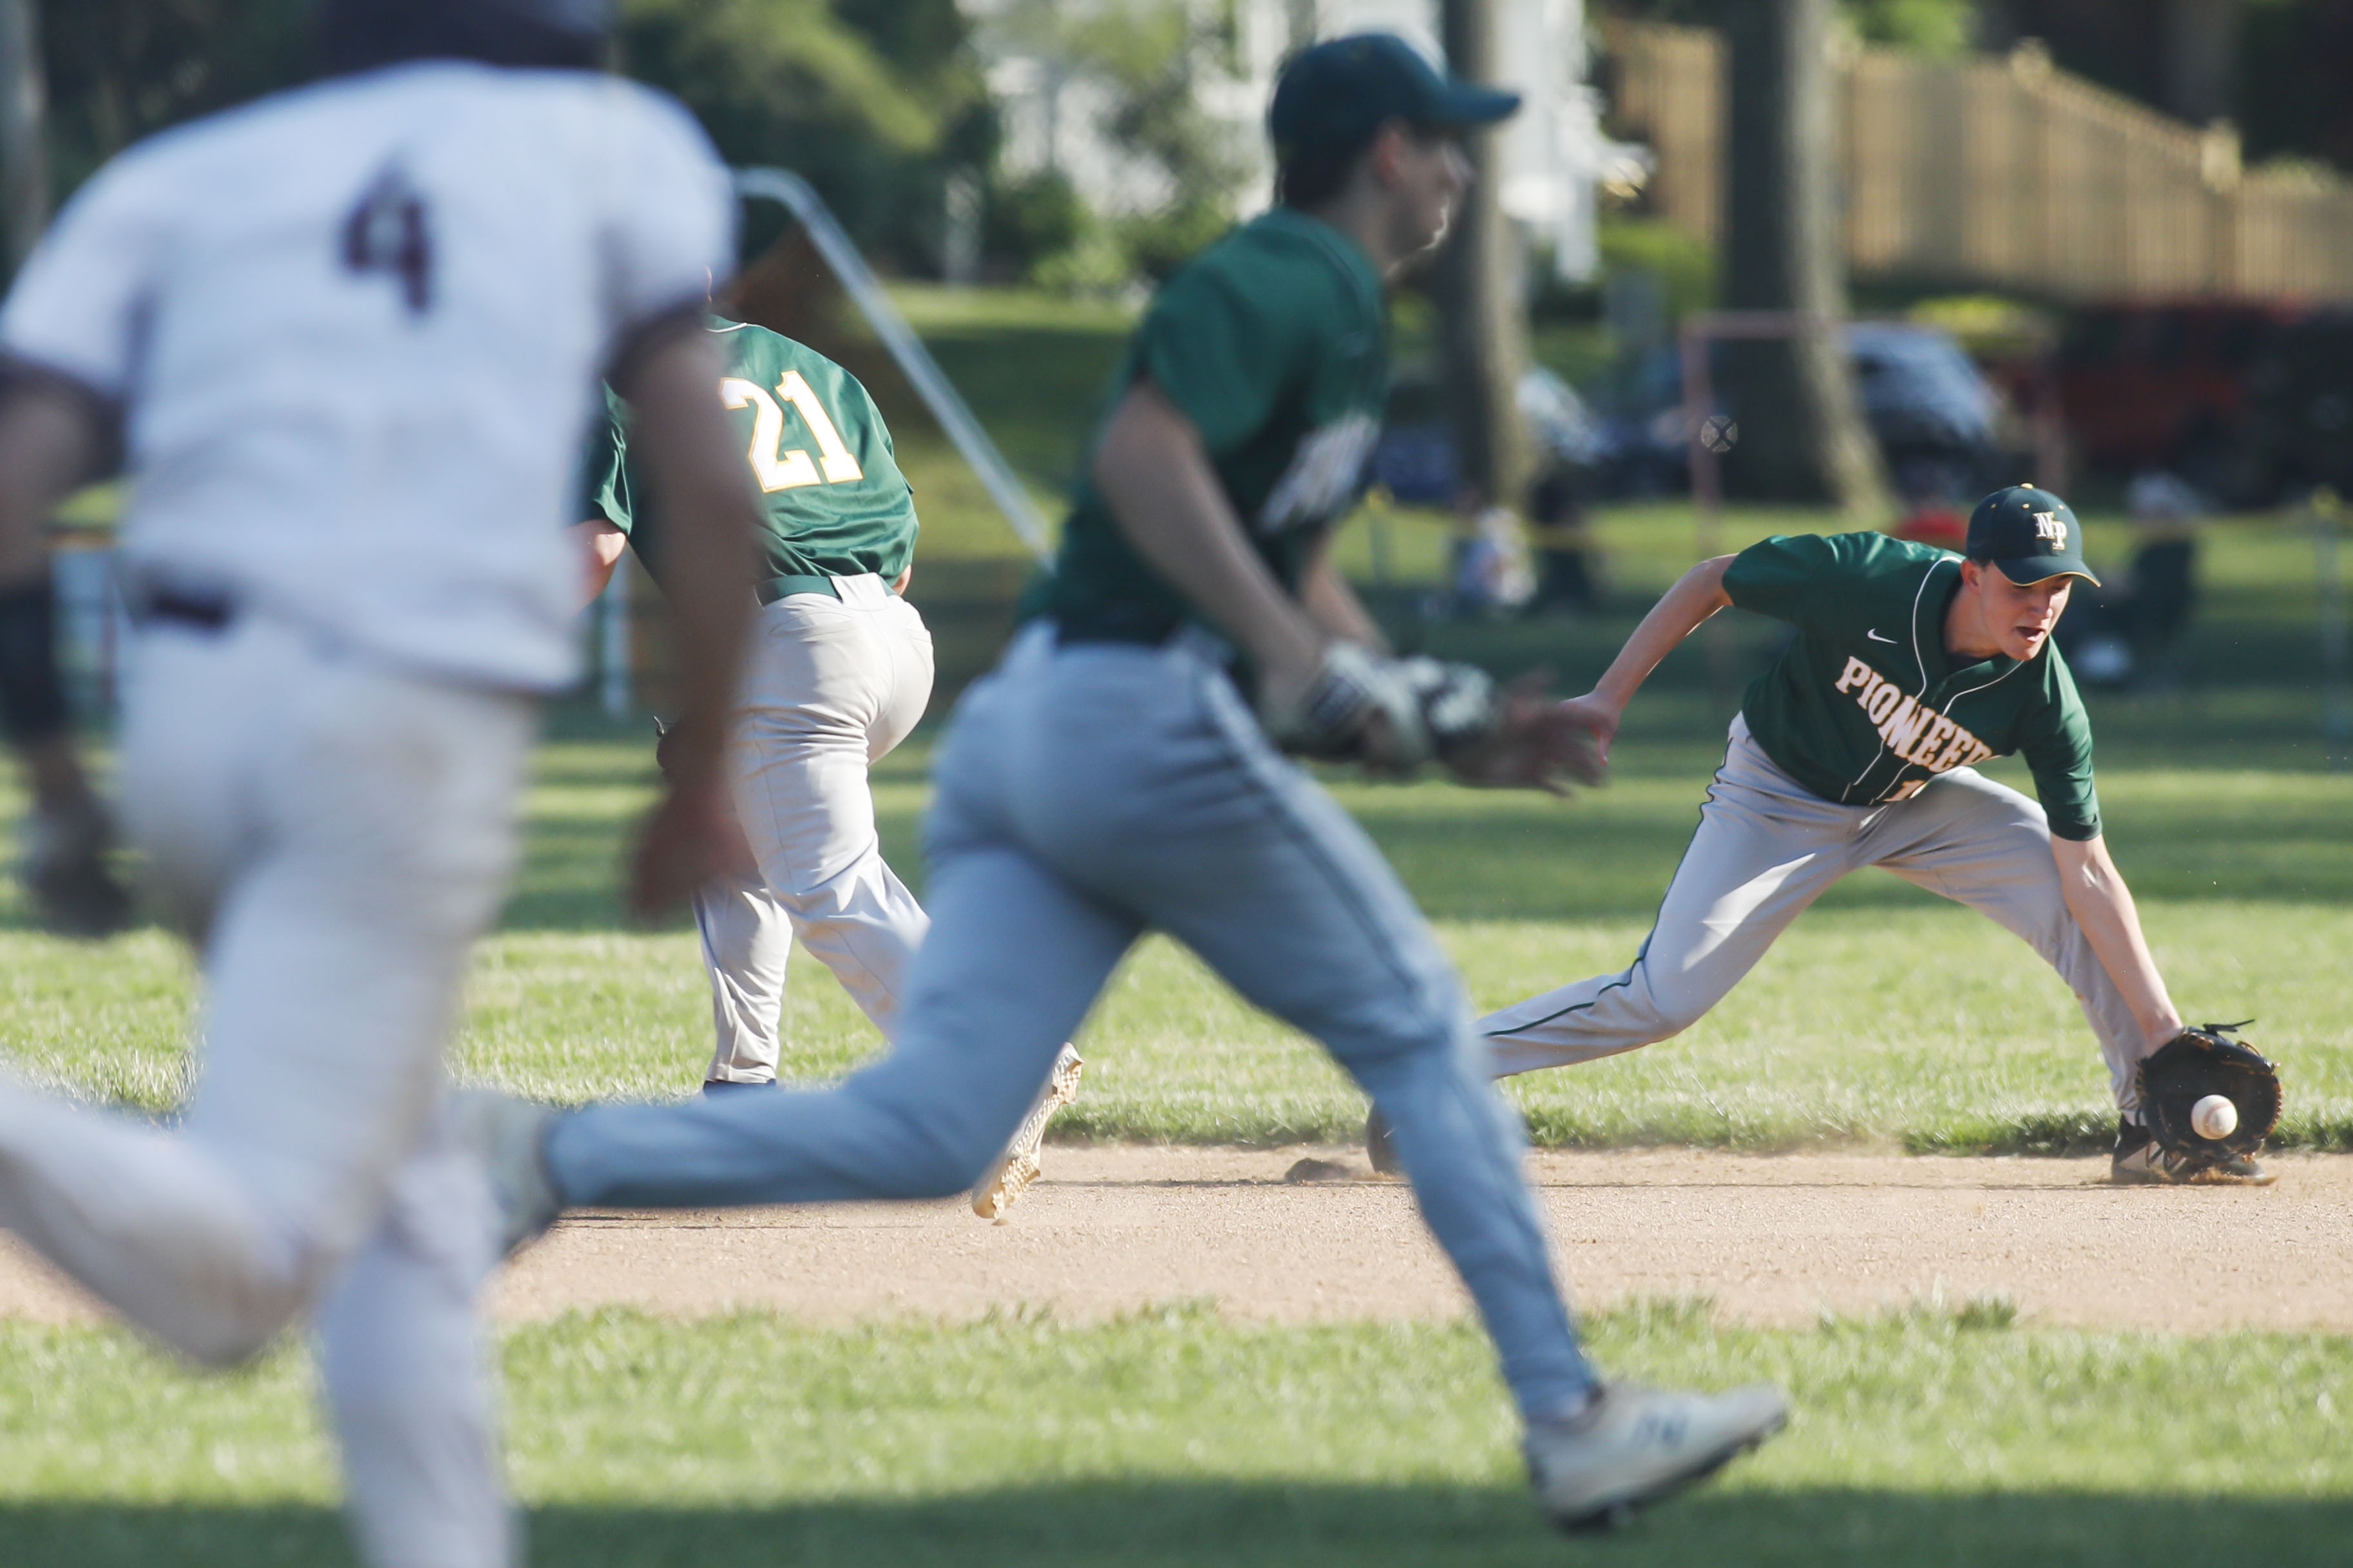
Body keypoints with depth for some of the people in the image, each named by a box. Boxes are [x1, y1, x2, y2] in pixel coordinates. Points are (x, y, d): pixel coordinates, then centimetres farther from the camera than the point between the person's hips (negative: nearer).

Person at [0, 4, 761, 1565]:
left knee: (402, 1200, 22)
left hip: (186, 705, 4)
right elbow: (708, 484, 7)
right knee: (246, 1259, -12)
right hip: (418, 731, -4)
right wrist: (701, 781, 16)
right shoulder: (607, 144, 14)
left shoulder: (175, 179, 17)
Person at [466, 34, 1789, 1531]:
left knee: (925, 1128, -2)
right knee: (1417, 1027, 3)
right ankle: (1573, 1421, 6)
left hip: (1022, 732, 9)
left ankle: (552, 1158, -14)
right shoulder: (1293, 276, -6)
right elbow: (1144, 454, -22)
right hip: (1148, 719, -9)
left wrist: (1451, 727, 22)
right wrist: (1306, 659, -28)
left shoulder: (1338, 307, 25)